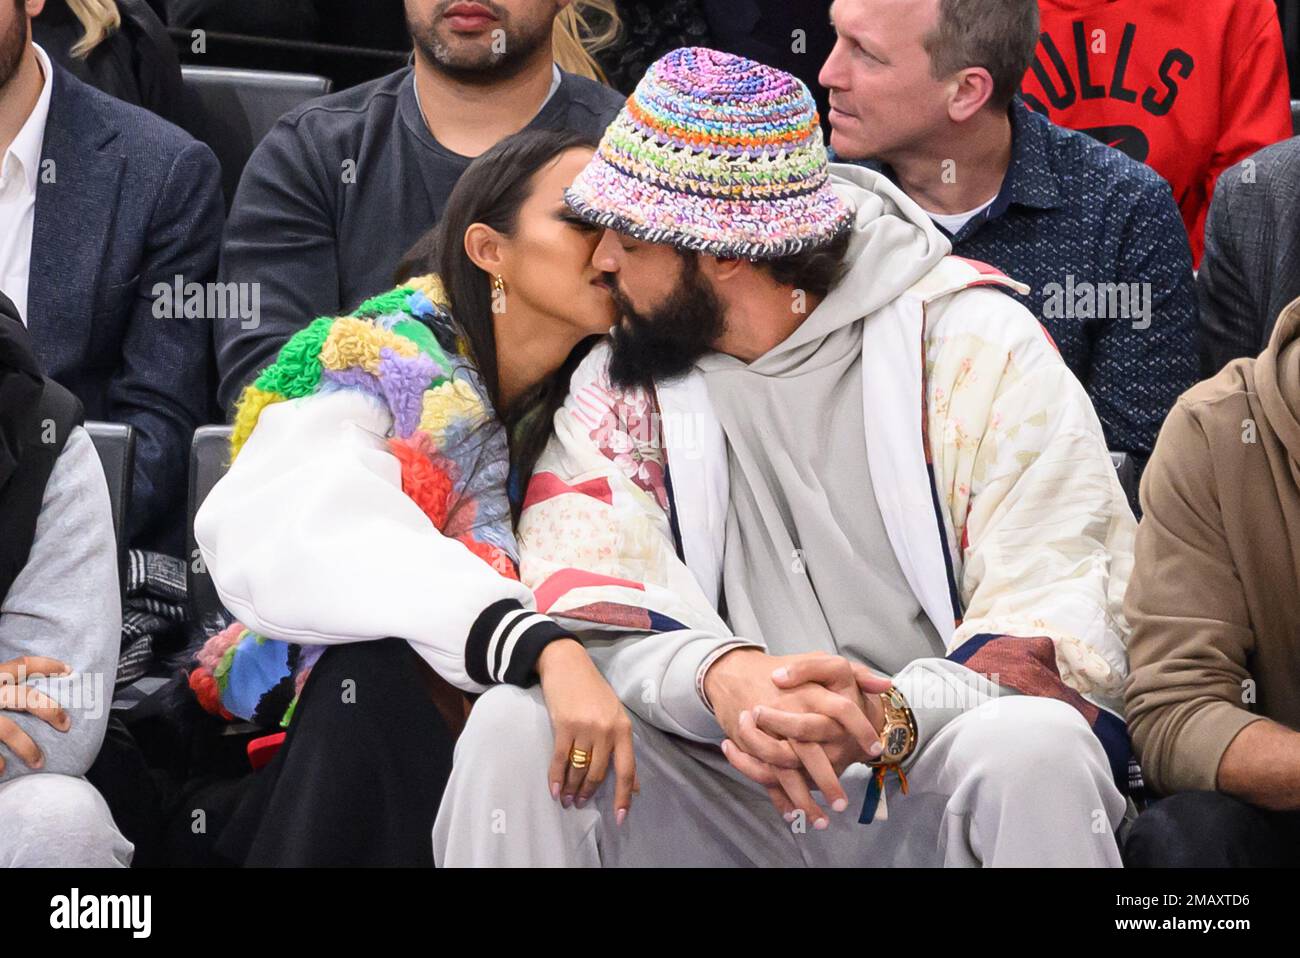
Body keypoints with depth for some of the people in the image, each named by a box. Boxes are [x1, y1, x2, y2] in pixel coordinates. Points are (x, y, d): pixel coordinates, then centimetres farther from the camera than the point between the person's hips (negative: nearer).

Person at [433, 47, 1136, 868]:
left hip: (933, 794, -3)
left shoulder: (975, 347, -5)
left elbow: (1067, 624, -13)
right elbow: (581, 606, -7)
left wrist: (890, 720, -33)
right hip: (731, 803, 3)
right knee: (515, 724, -22)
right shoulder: (619, 385, 6)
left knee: (1028, 744, -36)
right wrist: (720, 675, -31)